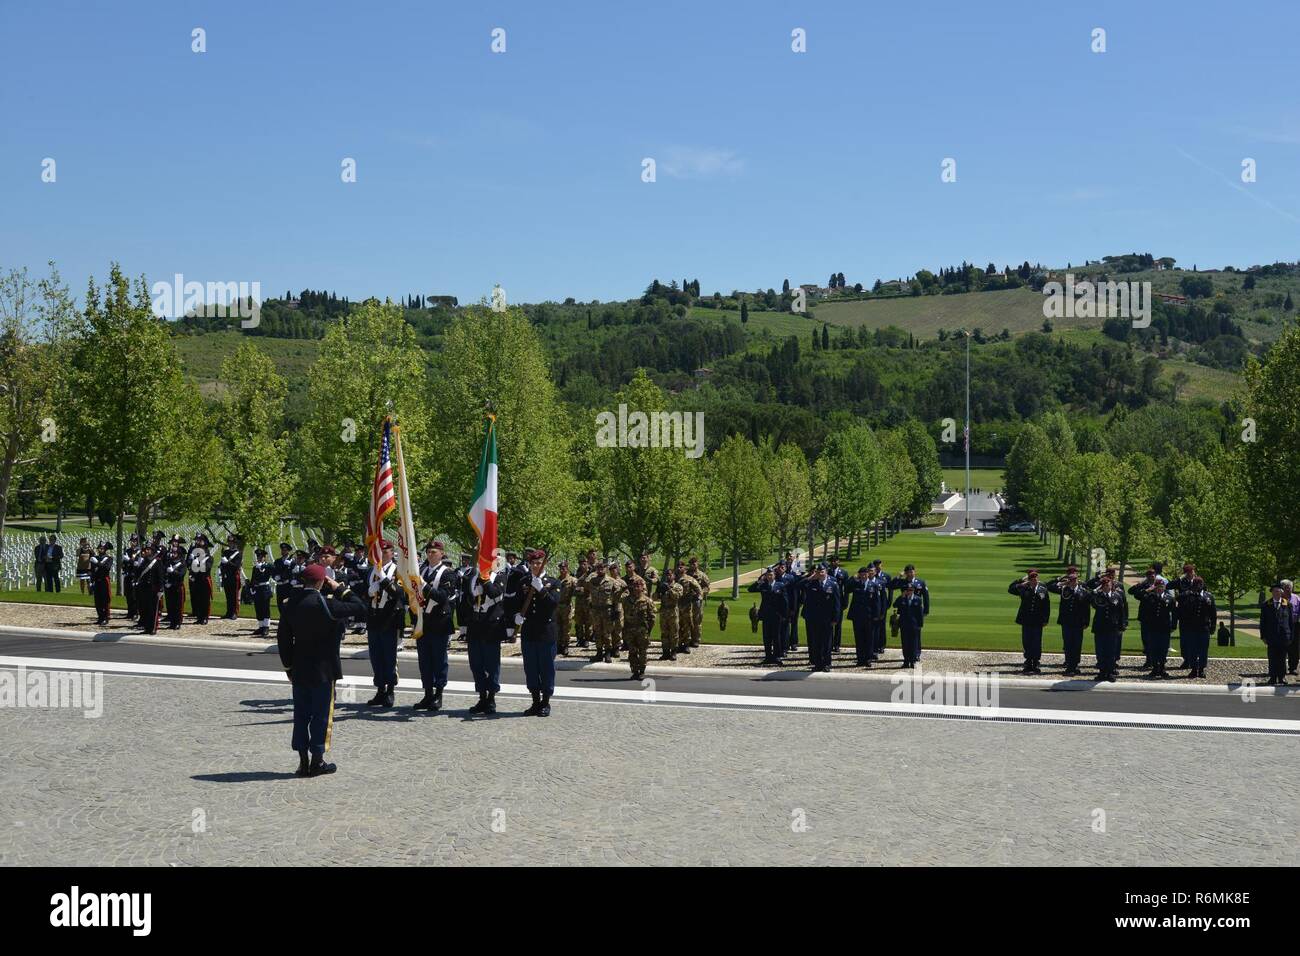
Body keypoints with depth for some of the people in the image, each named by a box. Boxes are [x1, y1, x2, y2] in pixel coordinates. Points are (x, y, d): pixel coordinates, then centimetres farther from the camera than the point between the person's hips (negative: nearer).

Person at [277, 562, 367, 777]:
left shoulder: (291, 604, 2)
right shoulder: (325, 603, -17)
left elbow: (283, 637, 8)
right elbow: (360, 608, -14)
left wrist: (289, 666, 15)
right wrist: (341, 589, -5)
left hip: (299, 670, 6)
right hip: (323, 670, -6)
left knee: (301, 714, 11)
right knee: (322, 715, 4)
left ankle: (303, 761, 15)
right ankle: (317, 761, 9)